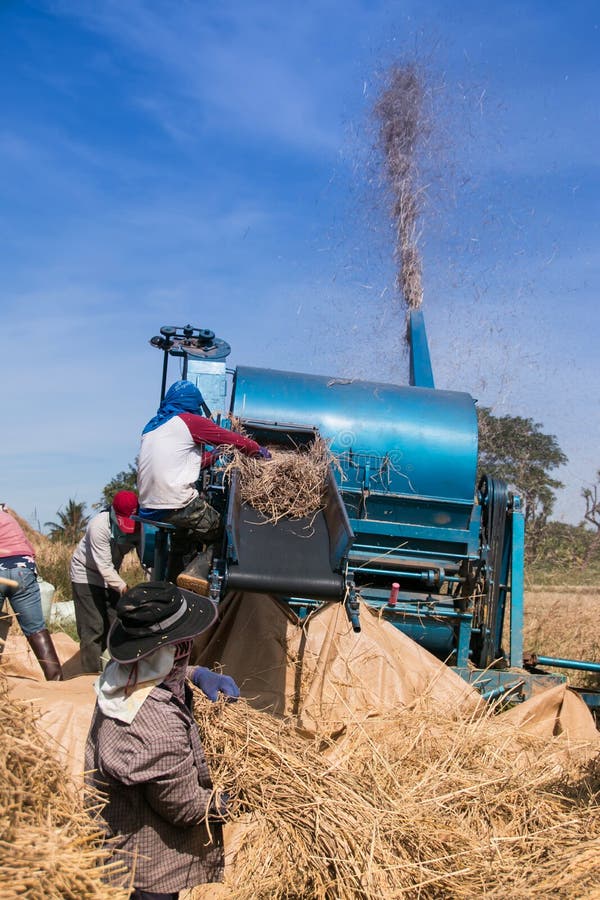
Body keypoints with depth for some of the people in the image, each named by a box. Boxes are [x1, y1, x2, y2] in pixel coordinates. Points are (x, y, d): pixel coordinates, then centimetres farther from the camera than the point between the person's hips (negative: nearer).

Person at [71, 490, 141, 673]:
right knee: (93, 628, -8)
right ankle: (92, 673, -2)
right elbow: (104, 566, -32)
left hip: (111, 574, 6)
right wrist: (124, 588, -38)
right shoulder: (99, 526, -33)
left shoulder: (139, 526, -18)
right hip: (86, 574, -5)